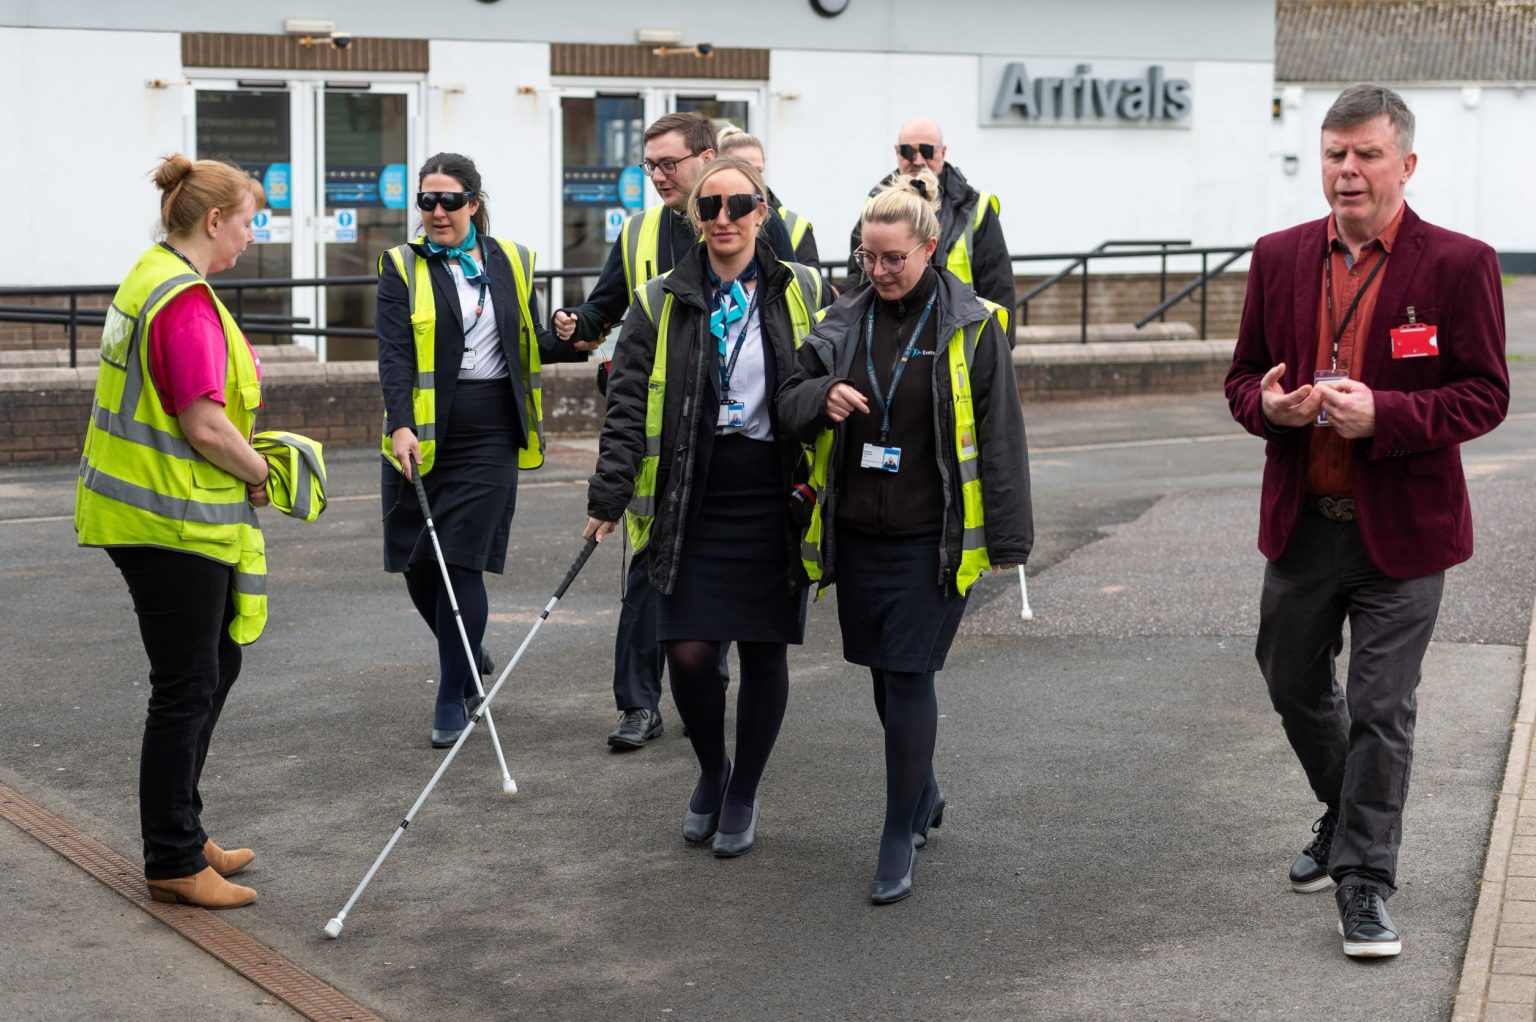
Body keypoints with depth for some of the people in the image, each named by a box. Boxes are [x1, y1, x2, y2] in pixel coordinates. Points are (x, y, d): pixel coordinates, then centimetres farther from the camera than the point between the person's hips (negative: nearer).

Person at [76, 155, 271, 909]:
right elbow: (206, 426, -24)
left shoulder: (154, 278, 12)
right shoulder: (187, 301, -20)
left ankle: (182, 834, 29)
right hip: (172, 522, -11)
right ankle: (174, 864, 10)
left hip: (160, 511, 11)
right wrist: (261, 475, -8)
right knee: (186, 687, -1)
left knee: (216, 665, 19)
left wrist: (246, 465, 12)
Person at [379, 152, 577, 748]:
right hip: (420, 430, 0)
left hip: (488, 433, 0)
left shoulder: (512, 263, 9)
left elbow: (532, 343, 18)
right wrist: (400, 425, -23)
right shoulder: (402, 267, 1)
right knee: (417, 563, 6)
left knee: (462, 561, -6)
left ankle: (453, 698, 6)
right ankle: (470, 659, 34)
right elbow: (394, 355, -10)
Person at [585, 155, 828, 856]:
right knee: (689, 652, -5)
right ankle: (710, 770, 24)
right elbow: (629, 405, 1)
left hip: (773, 501, 0)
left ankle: (743, 794, 24)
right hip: (691, 503, 0)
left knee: (763, 652, 5)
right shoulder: (661, 304, 3)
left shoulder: (805, 294, 3)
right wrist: (608, 497, -8)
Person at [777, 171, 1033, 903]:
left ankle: (900, 836, 5)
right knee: (887, 673, 14)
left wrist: (1008, 538, -7)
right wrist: (822, 395, -14)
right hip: (857, 533, 5)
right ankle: (923, 794, 37)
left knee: (908, 676, -6)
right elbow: (790, 403, 11)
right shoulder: (843, 322, 6)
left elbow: (1000, 435, -4)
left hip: (932, 539, -5)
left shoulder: (971, 326, -6)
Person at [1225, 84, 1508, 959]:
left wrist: (1383, 415, -23)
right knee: (1295, 688, 18)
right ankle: (1348, 816, 43)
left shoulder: (1458, 265, -8)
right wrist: (1268, 404, -13)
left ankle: (1364, 878, 14)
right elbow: (1243, 379, 11)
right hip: (1302, 524, 5)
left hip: (1401, 529, -4)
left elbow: (1485, 395, -8)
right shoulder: (1280, 258, 5)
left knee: (1380, 711, 1)